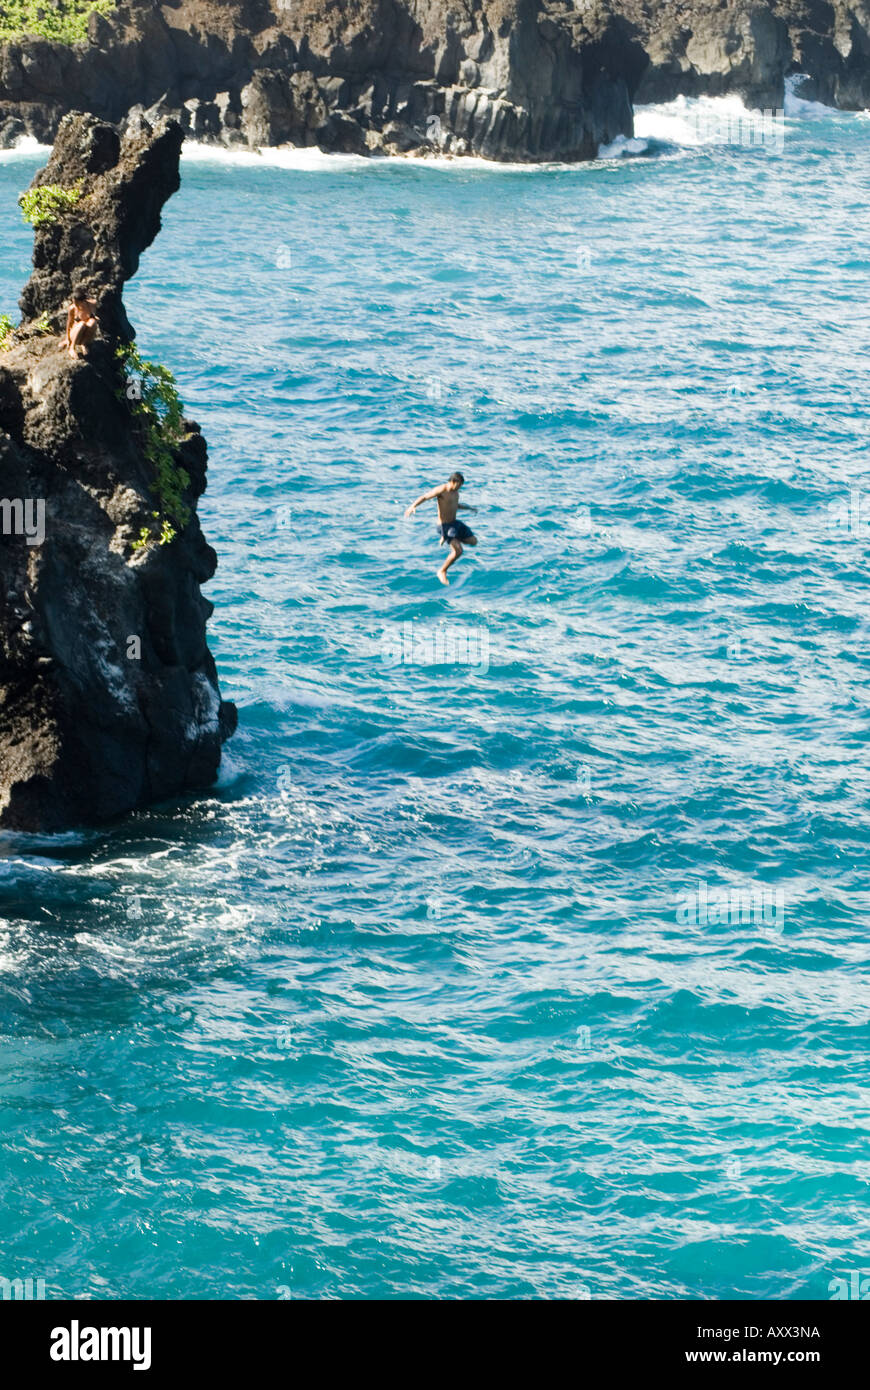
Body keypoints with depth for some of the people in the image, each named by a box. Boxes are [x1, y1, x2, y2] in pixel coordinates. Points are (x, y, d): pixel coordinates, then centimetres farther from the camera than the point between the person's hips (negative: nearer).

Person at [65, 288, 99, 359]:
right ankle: (72, 348, -18)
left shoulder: (92, 304, -12)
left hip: (88, 335, 1)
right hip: (76, 334, -1)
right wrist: (68, 339, 0)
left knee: (92, 321, -31)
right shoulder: (72, 308, -15)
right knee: (82, 324, -35)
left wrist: (95, 318, -18)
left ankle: (84, 344, -11)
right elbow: (69, 324, -4)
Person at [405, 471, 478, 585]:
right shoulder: (441, 490, -20)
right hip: (445, 525, -9)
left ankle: (446, 538, 24)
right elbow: (424, 497, -20)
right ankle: (442, 572, -2)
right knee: (458, 550, -19)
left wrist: (470, 508, 32)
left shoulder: (456, 491, 6)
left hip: (455, 522, 9)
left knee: (473, 541, 11)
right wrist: (413, 506, -34)